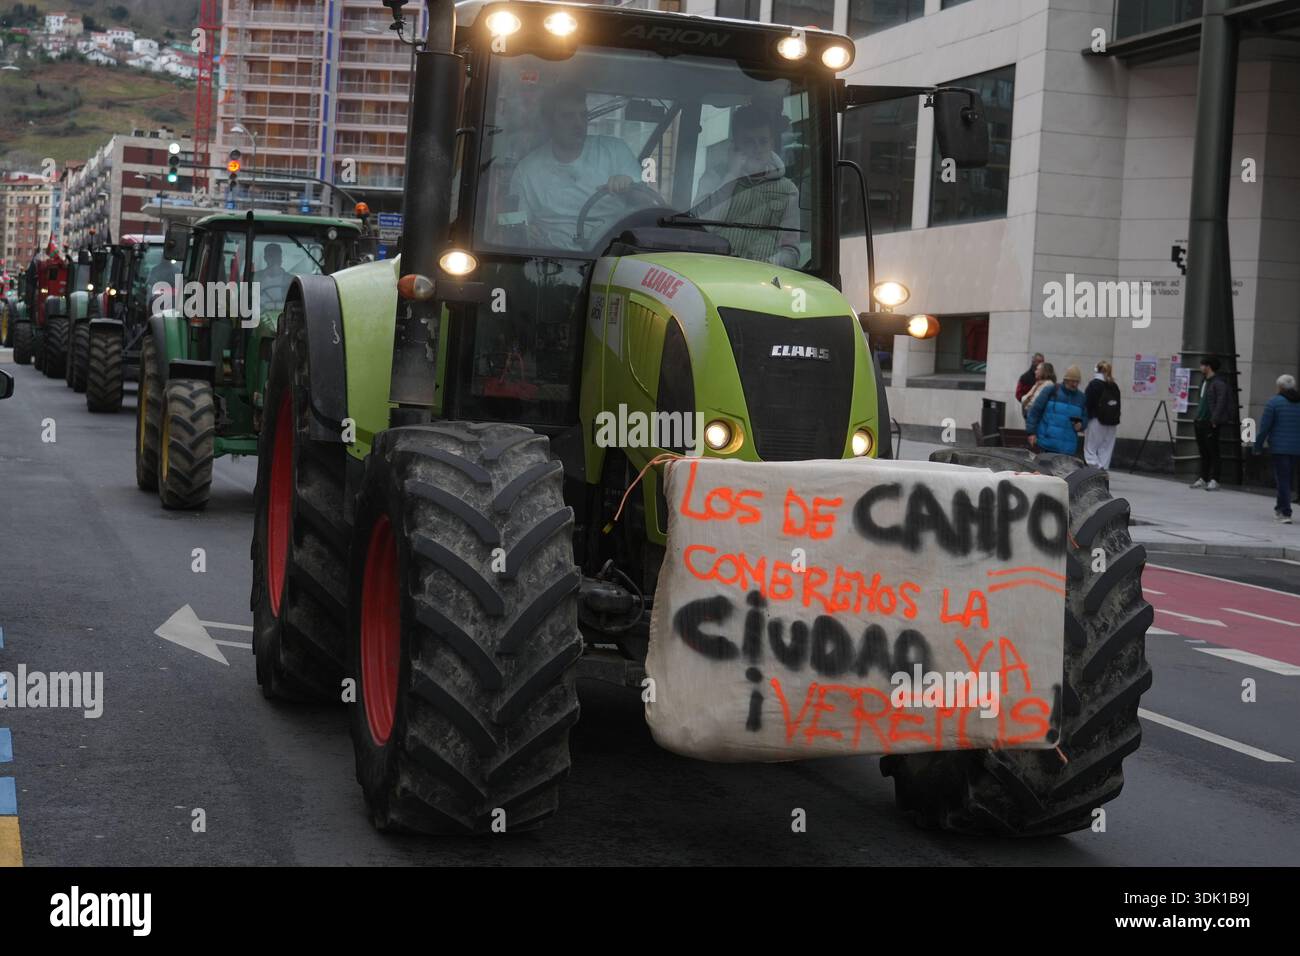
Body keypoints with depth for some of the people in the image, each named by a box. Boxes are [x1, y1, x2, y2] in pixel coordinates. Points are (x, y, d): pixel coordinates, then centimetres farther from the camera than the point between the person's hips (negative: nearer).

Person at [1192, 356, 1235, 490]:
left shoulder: (1218, 383, -12)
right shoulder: (1204, 381, 16)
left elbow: (1221, 403, -18)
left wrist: (1214, 420, -21)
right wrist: (1197, 418, 15)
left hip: (1211, 424, -9)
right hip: (1200, 423, 9)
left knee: (1213, 452, -6)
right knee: (1203, 452, 13)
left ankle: (1213, 480, -5)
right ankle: (1203, 479, 18)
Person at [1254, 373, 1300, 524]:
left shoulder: (1274, 402, -9)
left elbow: (1265, 426, -10)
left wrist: (1258, 445, -1)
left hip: (1280, 447, -5)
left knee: (1282, 479, -1)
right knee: (1286, 479, 18)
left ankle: (1286, 513, -8)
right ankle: (1280, 508, 30)